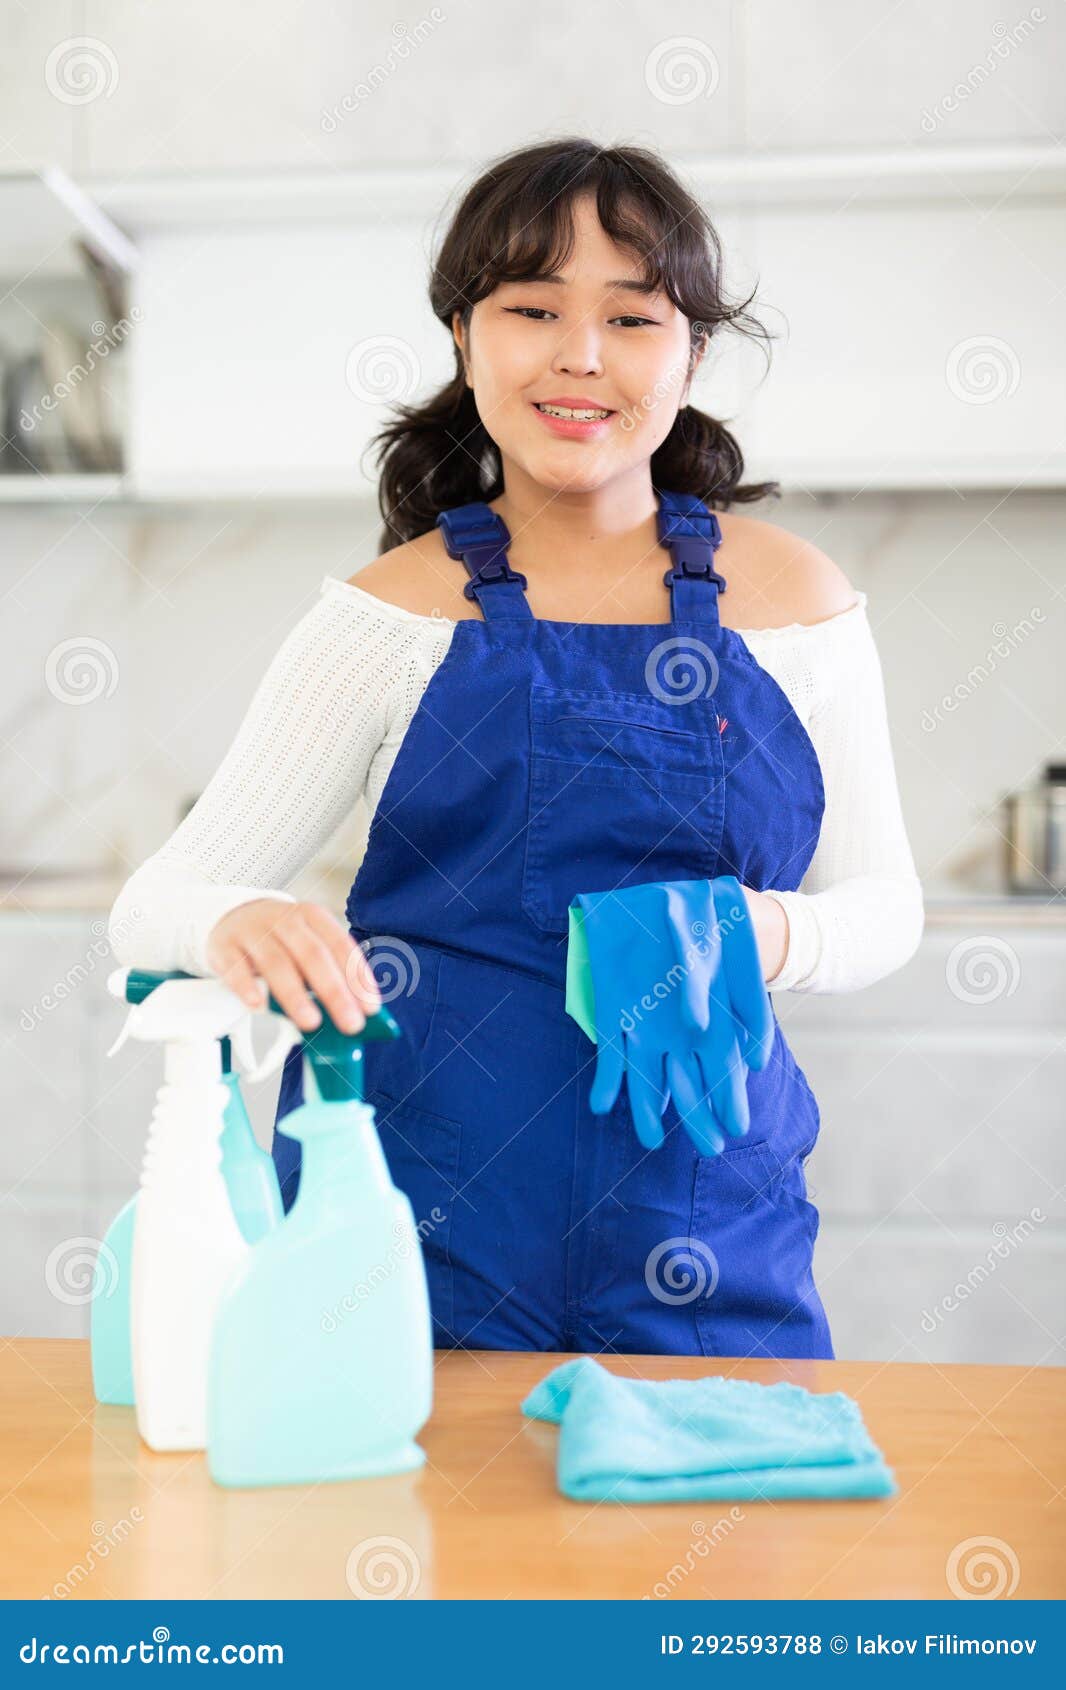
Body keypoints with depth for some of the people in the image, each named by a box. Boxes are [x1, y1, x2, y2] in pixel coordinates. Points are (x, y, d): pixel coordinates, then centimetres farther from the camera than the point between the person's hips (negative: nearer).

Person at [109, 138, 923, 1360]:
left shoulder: (794, 597, 4)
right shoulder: (395, 614, 0)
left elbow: (881, 902, 12)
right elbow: (158, 898, -2)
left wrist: (770, 935, -11)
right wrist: (234, 926, -26)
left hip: (700, 1221, 1)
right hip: (418, 1205, -1)